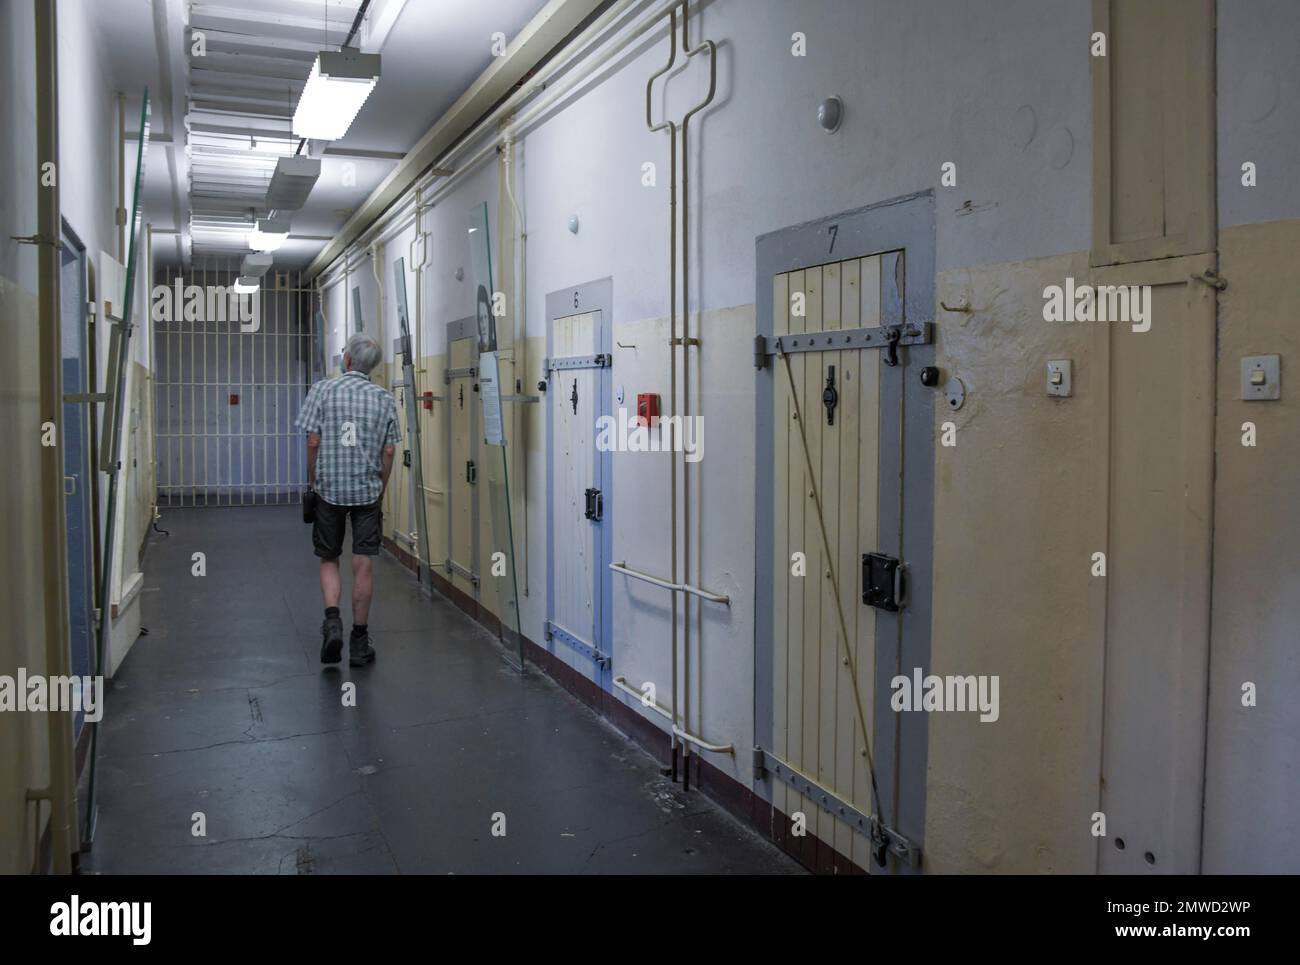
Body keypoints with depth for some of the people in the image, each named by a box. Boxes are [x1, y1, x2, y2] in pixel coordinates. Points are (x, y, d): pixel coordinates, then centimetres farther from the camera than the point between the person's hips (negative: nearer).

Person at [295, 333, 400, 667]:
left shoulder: (323, 390, -4)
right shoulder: (384, 398, 0)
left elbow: (313, 442, -6)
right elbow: (389, 452, 1)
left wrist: (312, 483, 7)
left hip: (329, 489, 0)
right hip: (368, 490, 1)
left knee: (329, 560, 14)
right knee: (363, 565, 4)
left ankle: (332, 619, -6)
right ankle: (359, 639, 9)